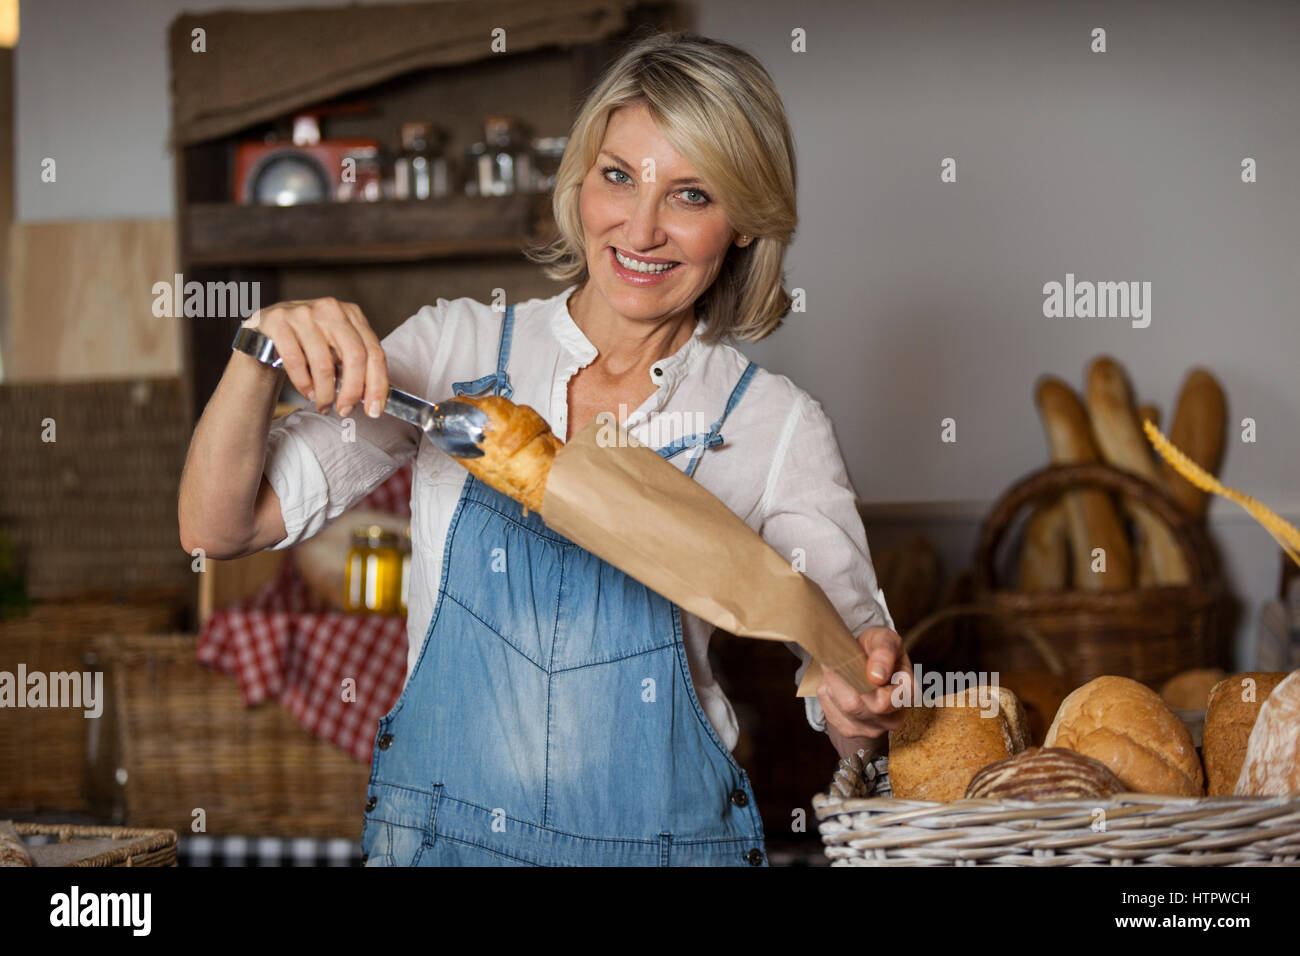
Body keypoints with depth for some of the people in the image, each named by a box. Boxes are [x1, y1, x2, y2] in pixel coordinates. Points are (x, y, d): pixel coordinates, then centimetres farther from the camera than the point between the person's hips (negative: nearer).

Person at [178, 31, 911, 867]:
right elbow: (220, 528, 2)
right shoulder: (455, 350, 4)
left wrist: (863, 697, -21)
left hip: (664, 841, 0)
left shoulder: (776, 427, 0)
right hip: (433, 830, 1)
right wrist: (262, 356, -13)